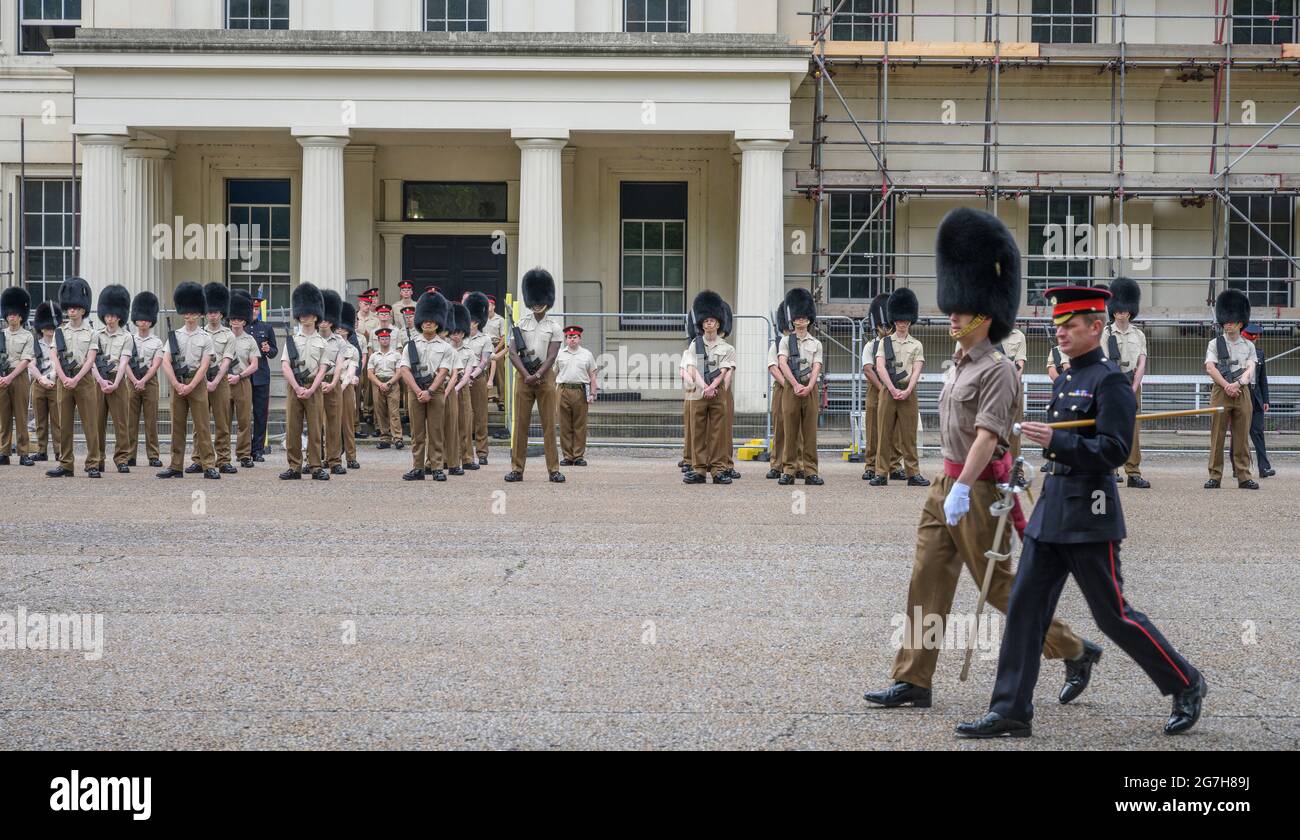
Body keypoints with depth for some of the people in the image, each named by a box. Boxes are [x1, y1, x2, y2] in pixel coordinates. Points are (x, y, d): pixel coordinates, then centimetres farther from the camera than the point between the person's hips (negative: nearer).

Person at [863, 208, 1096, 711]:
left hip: (977, 489, -9)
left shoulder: (996, 369, -15)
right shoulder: (959, 364, 12)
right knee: (927, 580, 4)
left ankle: (1075, 651, 17)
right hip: (947, 482, 9)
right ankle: (913, 683, 8)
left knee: (997, 584, 0)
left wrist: (962, 489, -32)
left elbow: (988, 435, -24)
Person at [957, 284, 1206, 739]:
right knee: (1024, 607, 3)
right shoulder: (1065, 381, 14)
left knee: (1113, 615, 1)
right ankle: (1011, 711, 5)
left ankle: (1185, 684, 20)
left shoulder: (1110, 382, -12)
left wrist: (1055, 440, -26)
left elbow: (1114, 450, -19)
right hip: (1050, 512, 9)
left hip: (1088, 517, -8)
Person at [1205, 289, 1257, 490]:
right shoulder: (1215, 344, 5)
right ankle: (1215, 477, 1)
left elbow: (1250, 369, -1)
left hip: (1242, 393, 2)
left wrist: (1237, 384, -18)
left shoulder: (1248, 346, 11)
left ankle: (1244, 477, 5)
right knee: (1217, 437, -2)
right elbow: (1210, 368, -7)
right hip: (1220, 393, -2)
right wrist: (1226, 386, -16)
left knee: (1242, 437, 3)